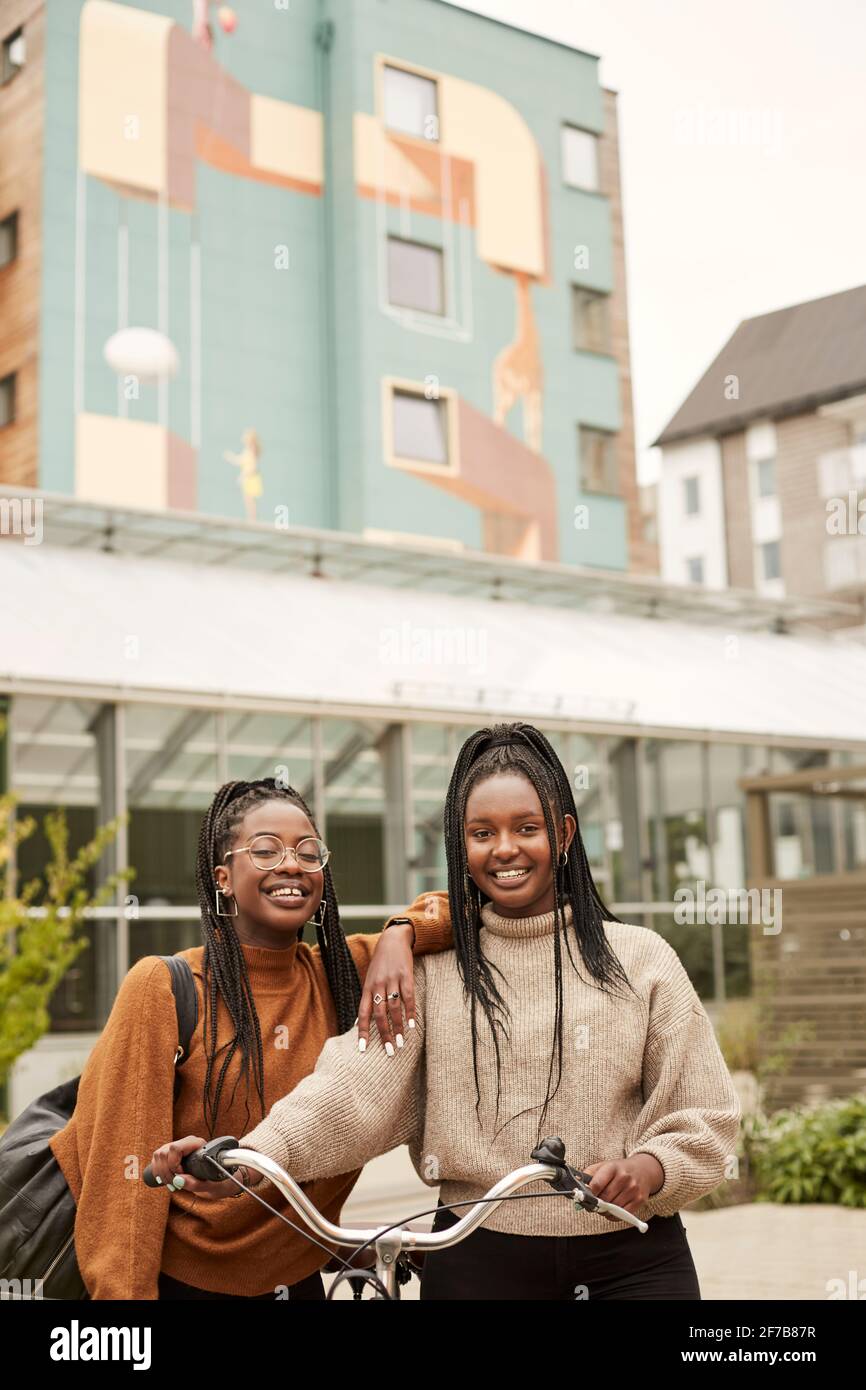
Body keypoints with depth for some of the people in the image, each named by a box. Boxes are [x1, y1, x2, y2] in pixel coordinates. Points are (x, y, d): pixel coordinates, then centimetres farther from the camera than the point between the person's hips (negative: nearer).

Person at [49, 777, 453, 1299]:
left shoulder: (341, 974, -4)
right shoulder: (164, 989, -15)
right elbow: (125, 1175, -16)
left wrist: (399, 936, -18)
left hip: (301, 1279, 4)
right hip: (185, 1281, -4)